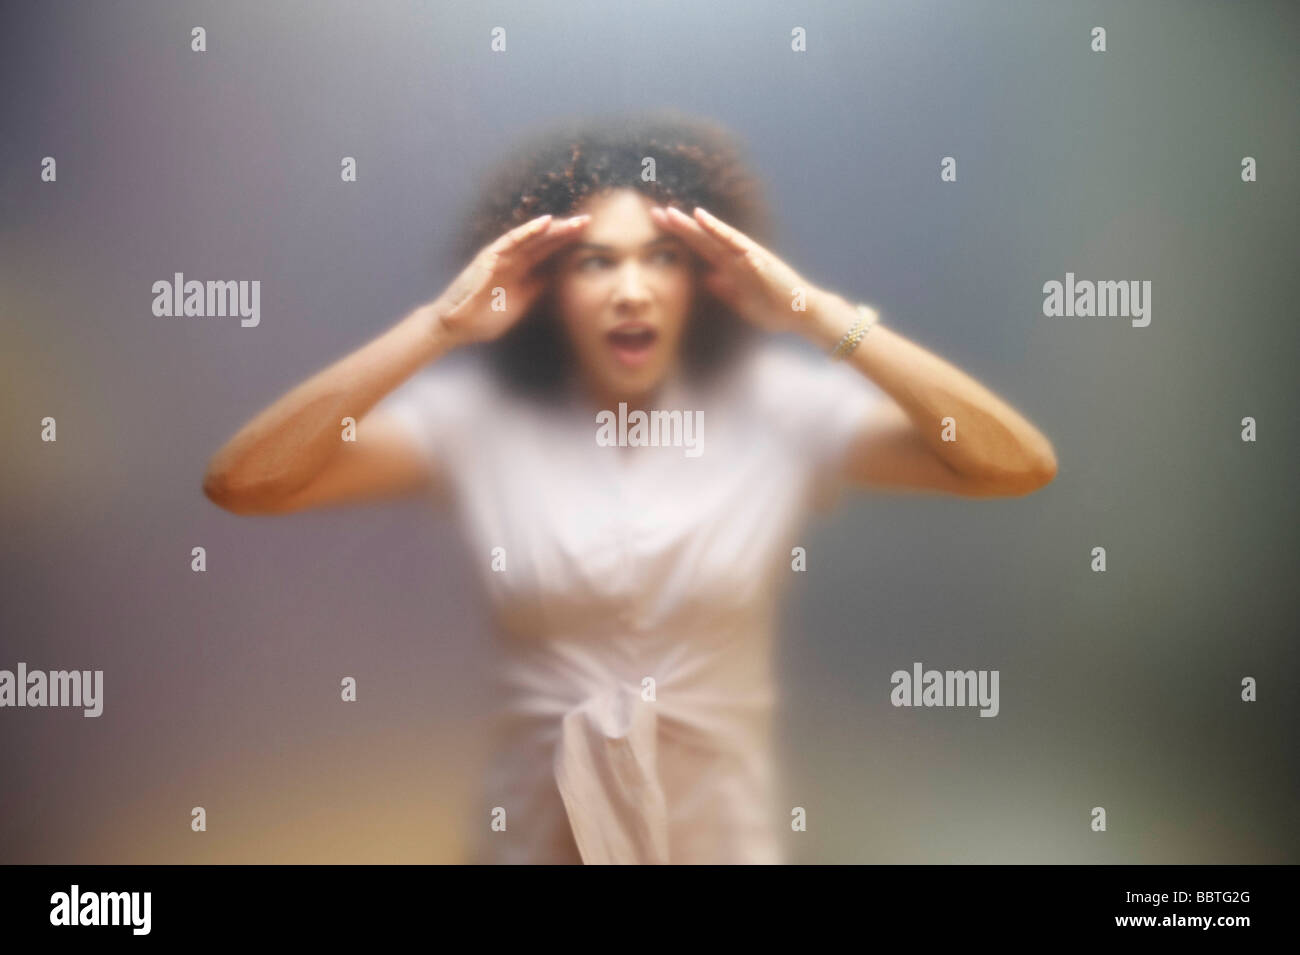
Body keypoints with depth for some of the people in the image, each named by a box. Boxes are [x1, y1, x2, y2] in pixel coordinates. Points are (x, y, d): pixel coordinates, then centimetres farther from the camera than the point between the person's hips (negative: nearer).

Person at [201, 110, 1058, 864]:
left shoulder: (779, 405, -11)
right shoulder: (475, 414, -10)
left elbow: (1021, 465, -18)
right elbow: (241, 482, -17)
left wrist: (817, 314, -22)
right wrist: (440, 325, -22)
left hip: (726, 833, 0)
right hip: (539, 835, 1)